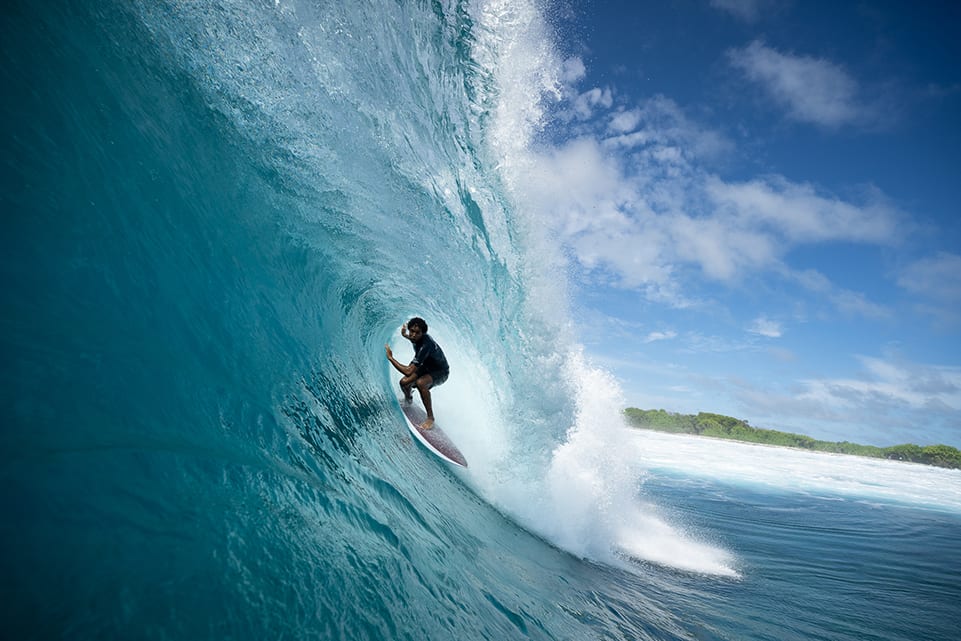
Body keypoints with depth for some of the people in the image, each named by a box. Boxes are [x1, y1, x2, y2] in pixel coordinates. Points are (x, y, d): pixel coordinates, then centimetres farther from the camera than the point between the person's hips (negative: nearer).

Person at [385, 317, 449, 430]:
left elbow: (408, 372, -41)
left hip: (441, 372, -8)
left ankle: (430, 417, -24)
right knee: (404, 382, -12)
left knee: (420, 383, -37)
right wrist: (405, 335, 8)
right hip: (427, 367, 8)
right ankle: (408, 398, 26)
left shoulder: (425, 345, -38)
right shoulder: (418, 338, -12)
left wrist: (390, 358, -34)